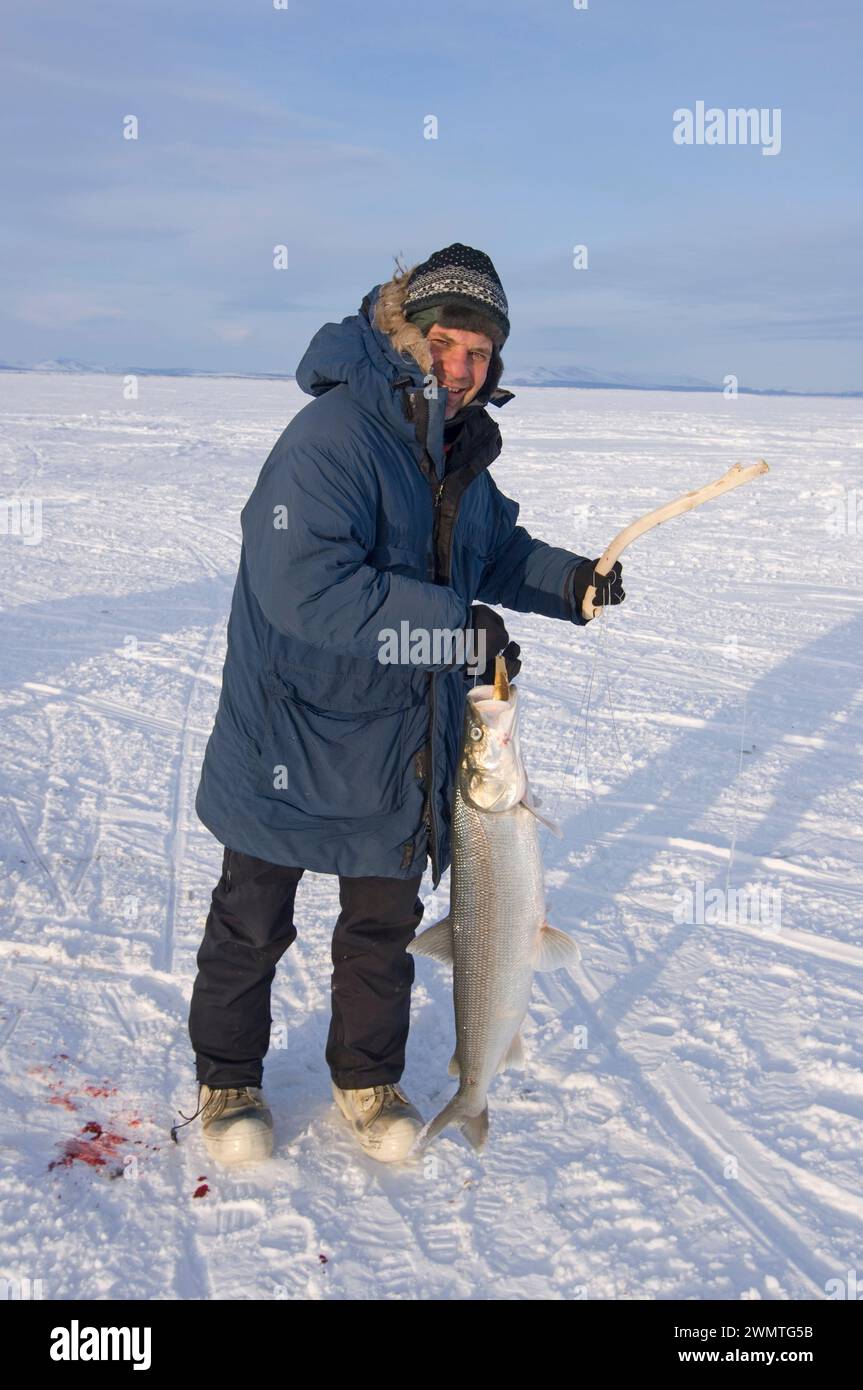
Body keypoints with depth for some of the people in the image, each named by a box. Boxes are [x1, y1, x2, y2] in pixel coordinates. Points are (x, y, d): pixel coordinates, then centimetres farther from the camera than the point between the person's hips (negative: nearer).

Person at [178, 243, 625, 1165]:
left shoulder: (465, 454, 5)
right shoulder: (331, 437, -23)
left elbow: (497, 551, 21)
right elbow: (303, 586, -34)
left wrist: (567, 581, 0)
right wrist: (456, 629, -31)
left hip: (401, 748, 7)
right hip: (291, 741, -7)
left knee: (385, 923, 19)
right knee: (252, 924, 12)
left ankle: (368, 1079, 40)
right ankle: (226, 1080, 35)